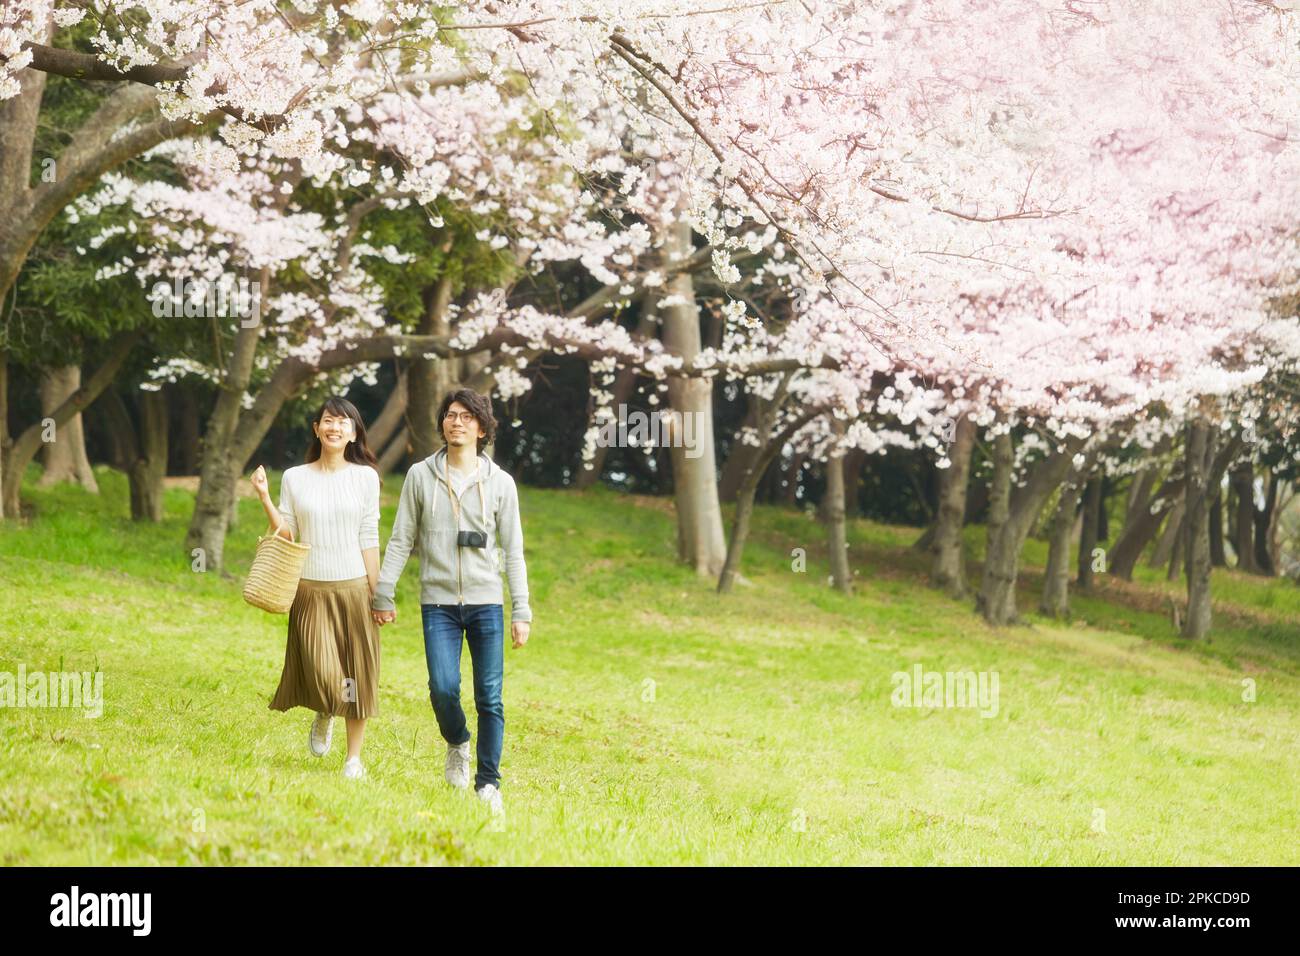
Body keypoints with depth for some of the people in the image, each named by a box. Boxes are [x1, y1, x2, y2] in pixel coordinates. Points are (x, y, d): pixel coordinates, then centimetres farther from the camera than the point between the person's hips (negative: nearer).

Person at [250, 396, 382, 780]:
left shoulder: (365, 477, 3)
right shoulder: (295, 478, 4)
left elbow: (369, 540, 3)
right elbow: (286, 536, 4)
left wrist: (377, 592, -1)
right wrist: (265, 498, -8)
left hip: (353, 587, 0)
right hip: (311, 589, 0)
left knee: (357, 675, 0)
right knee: (321, 672, -11)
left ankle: (354, 758, 12)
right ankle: (323, 716, 24)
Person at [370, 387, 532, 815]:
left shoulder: (500, 483, 4)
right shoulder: (421, 476, 5)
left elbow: (513, 551, 5)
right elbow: (400, 540, 8)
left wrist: (522, 612, 1)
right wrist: (383, 594, 2)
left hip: (486, 603, 0)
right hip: (438, 603, 0)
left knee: (489, 697, -3)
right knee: (443, 688, -13)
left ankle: (488, 783, 6)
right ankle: (457, 746, 18)